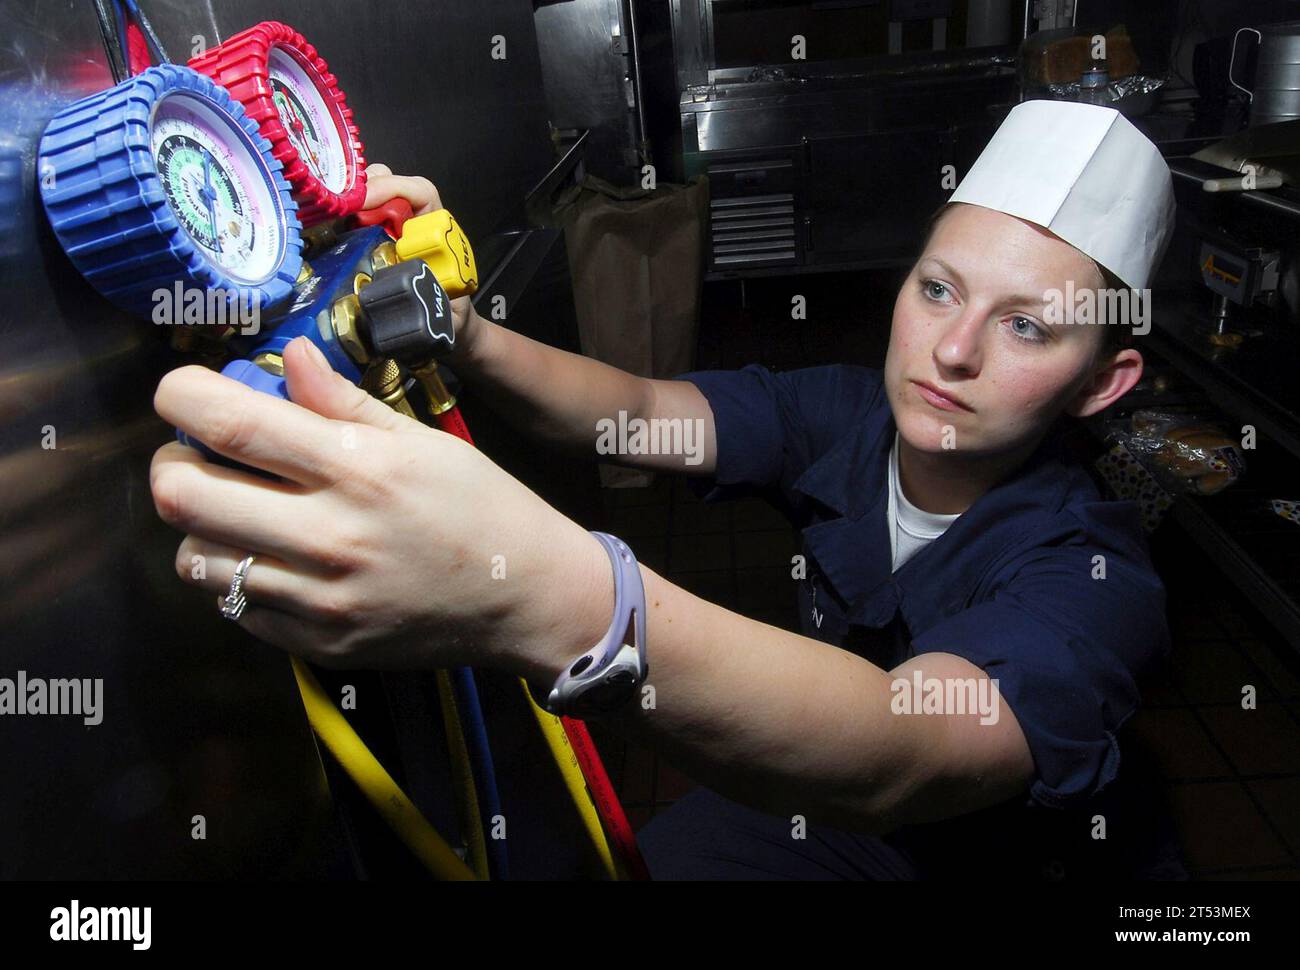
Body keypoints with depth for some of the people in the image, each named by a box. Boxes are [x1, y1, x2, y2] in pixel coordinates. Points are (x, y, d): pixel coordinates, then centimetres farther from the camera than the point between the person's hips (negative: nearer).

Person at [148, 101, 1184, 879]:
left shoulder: (1089, 573, -30)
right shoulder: (847, 413, -13)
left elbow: (908, 758, -49)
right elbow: (643, 412, -22)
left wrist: (553, 601, -66)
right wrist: (462, 339, -43)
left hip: (1027, 852, -2)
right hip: (828, 799, 3)